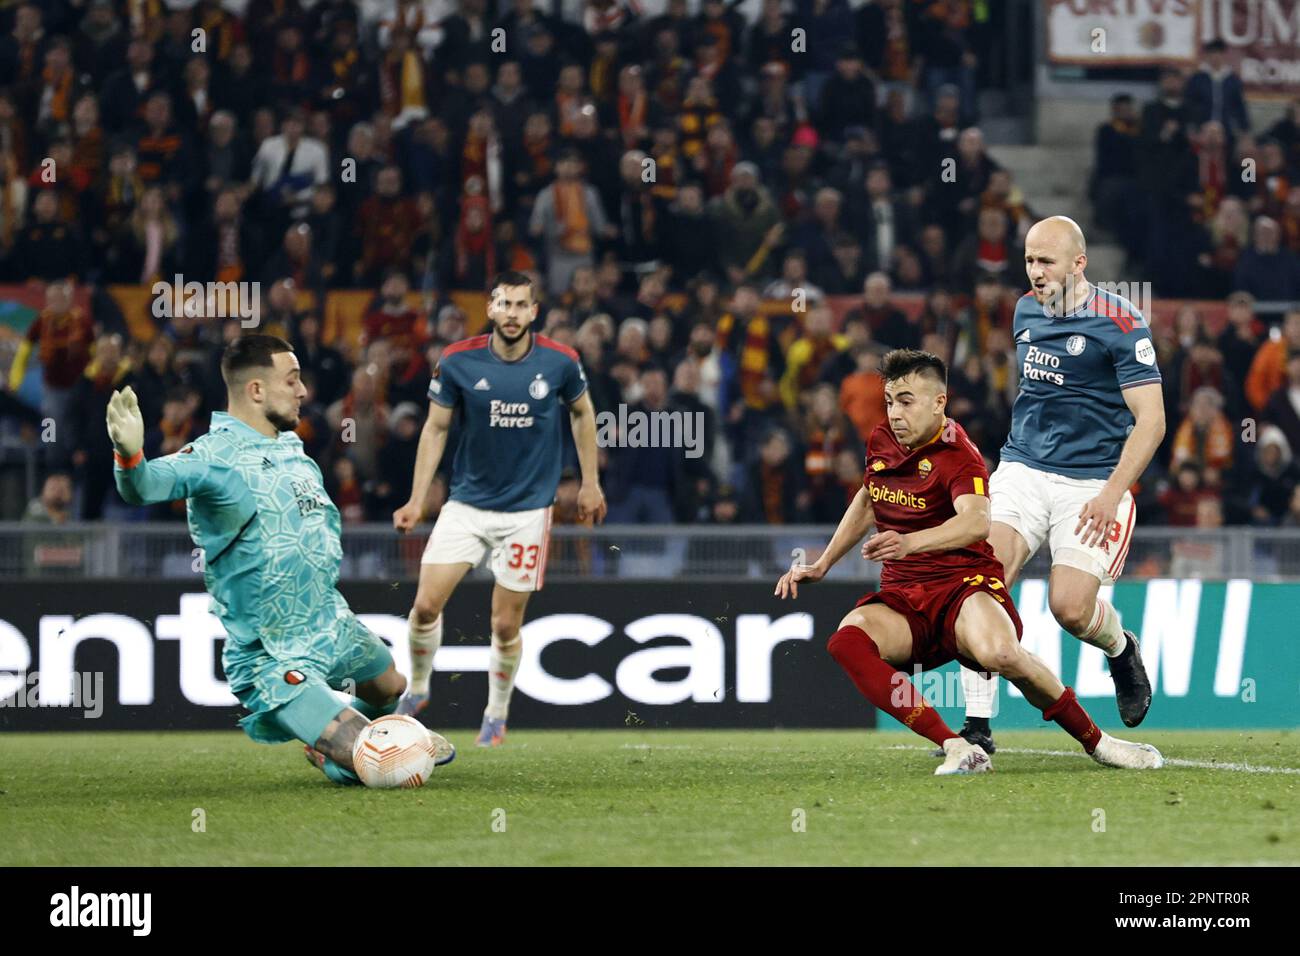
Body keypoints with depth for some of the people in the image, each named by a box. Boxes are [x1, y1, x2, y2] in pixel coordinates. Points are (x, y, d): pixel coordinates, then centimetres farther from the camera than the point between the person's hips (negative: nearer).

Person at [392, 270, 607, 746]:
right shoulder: (457, 361, -10)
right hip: (466, 504, 1)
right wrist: (416, 501, -4)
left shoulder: (560, 362, -9)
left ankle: (497, 715, 23)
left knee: (506, 625, 1)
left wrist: (590, 483, 11)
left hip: (528, 508, -1)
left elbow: (582, 413, 10)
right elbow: (435, 428, 0)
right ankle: (417, 688, 19)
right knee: (426, 604, -8)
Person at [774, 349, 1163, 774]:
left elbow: (977, 522, -33)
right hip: (901, 597, 6)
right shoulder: (880, 443, 11)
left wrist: (908, 542, -49)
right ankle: (957, 749, -34)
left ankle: (1094, 739, -12)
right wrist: (822, 565, 30)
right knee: (846, 640, -31)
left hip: (963, 583, -6)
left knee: (999, 652, -40)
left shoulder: (958, 456, -11)